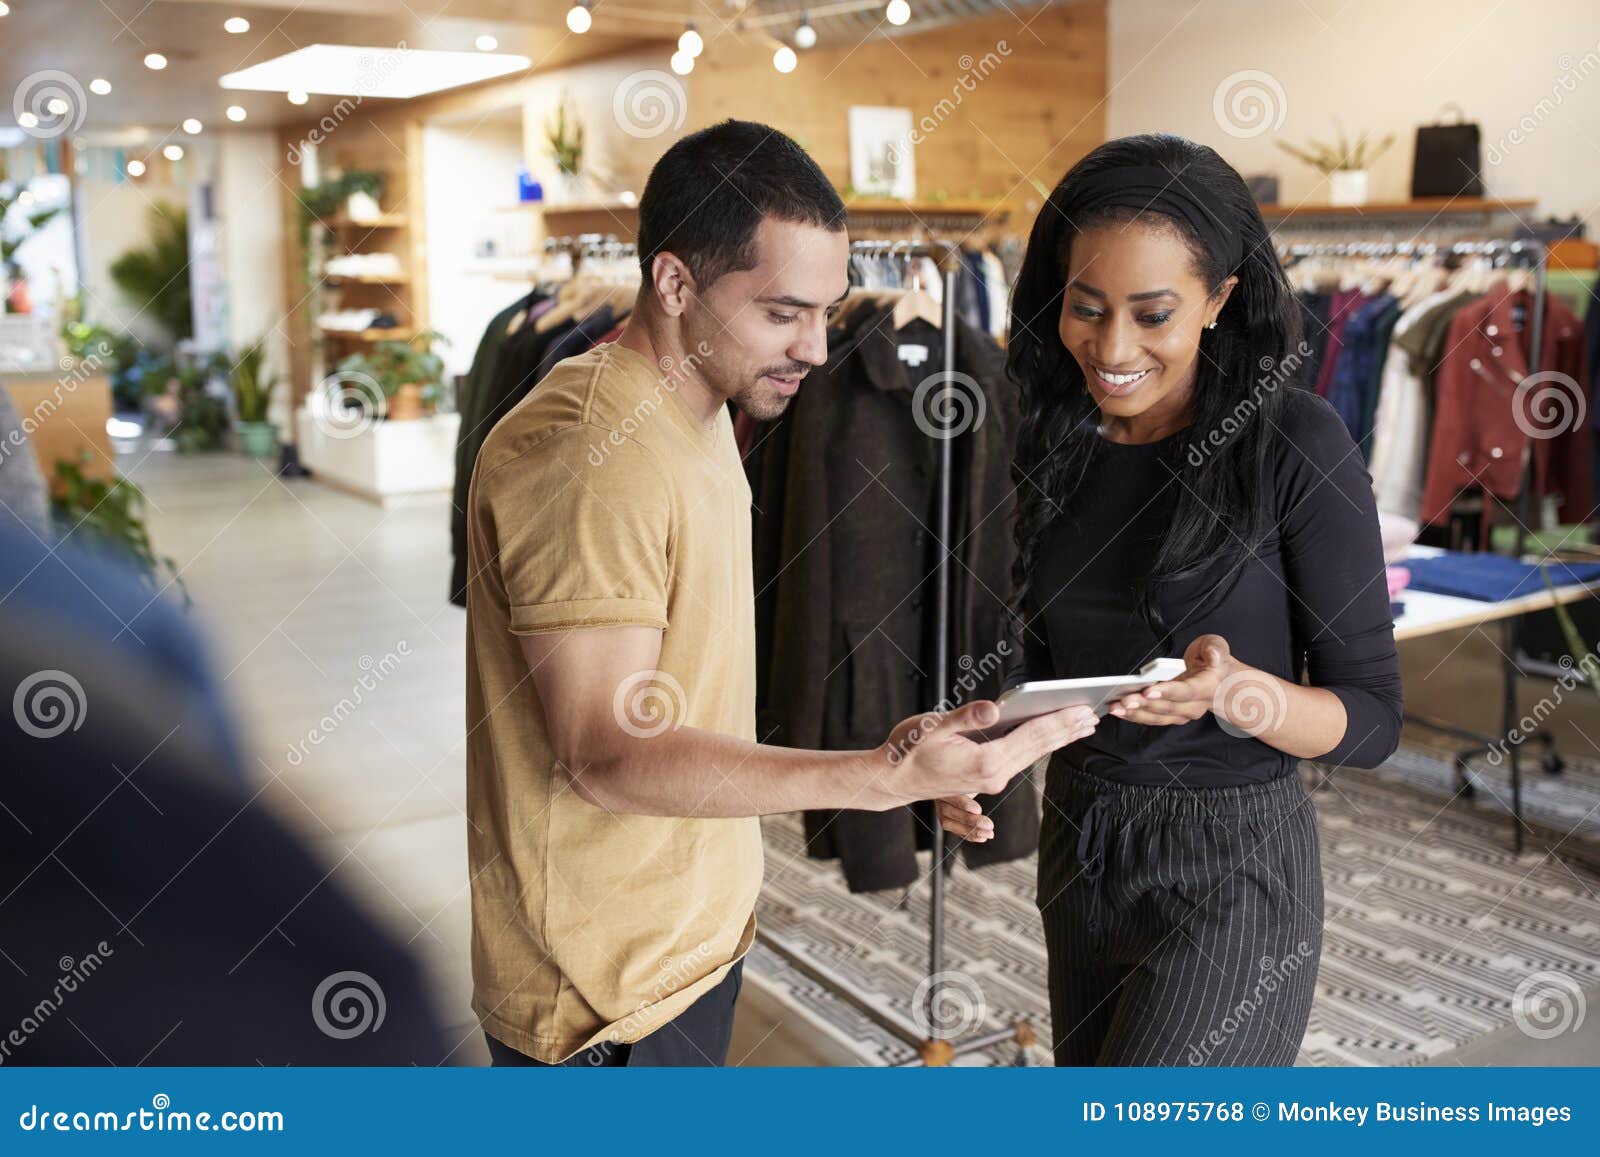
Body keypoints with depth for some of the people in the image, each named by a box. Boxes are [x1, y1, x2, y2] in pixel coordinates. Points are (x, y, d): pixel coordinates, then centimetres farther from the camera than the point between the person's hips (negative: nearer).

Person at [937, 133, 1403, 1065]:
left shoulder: (1297, 444, -15)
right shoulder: (1061, 446, 2)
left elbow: (1373, 719, -11)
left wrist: (1236, 692, -30)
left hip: (1234, 867, -6)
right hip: (1079, 841, 6)